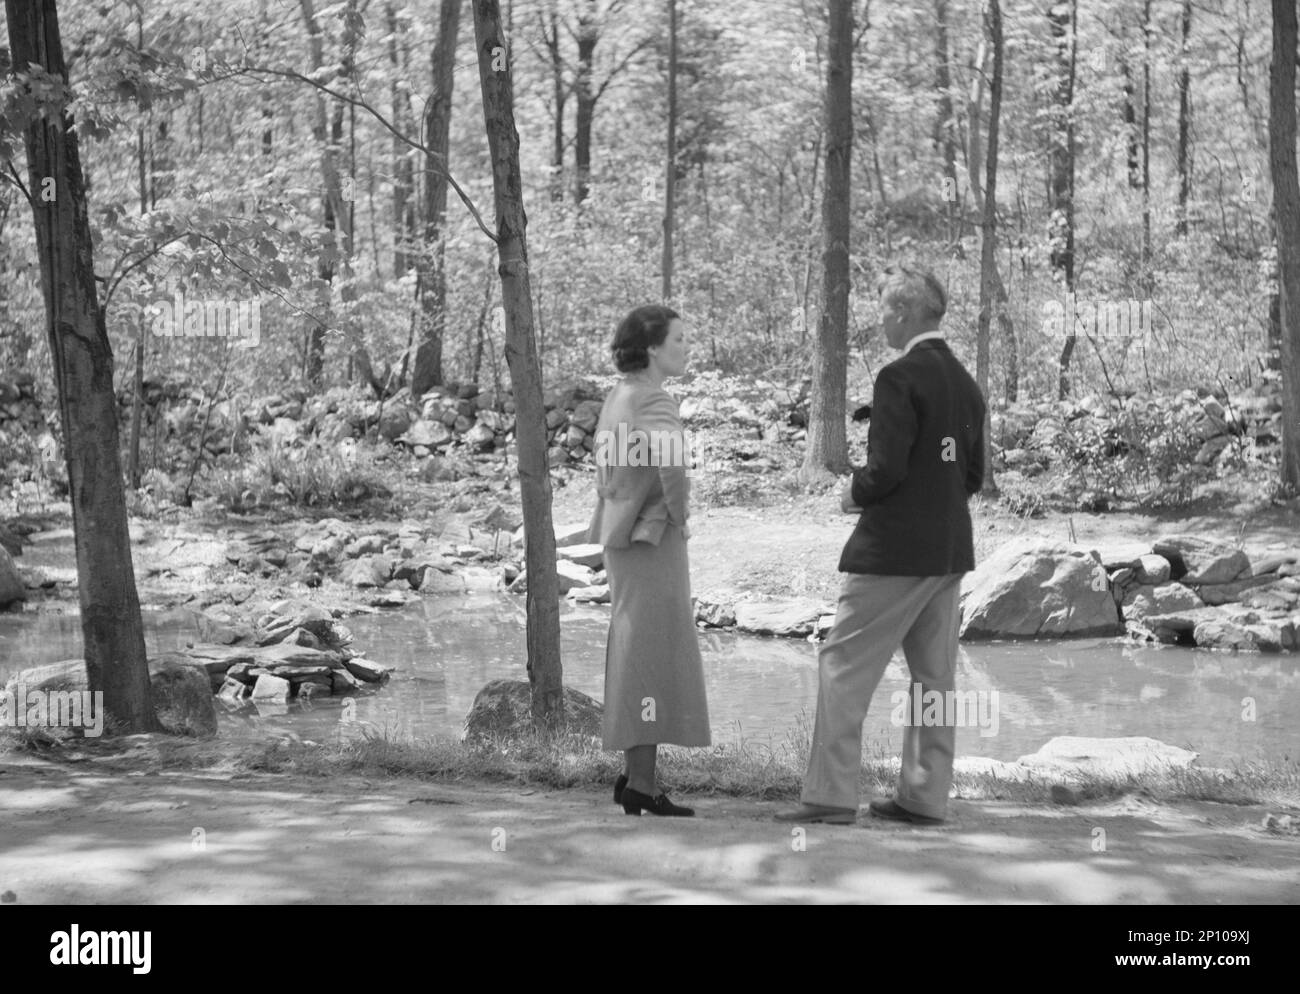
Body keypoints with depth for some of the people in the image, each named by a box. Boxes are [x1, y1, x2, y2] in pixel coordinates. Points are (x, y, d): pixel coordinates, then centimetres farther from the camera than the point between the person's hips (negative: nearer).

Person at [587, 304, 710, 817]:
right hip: (653, 538, -9)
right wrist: (678, 514, -18)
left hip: (624, 536, 9)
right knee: (653, 658, -4)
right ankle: (643, 785, -2)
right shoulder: (655, 402, -18)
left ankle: (635, 776, 20)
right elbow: (670, 465, -35)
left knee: (634, 658, 14)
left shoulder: (618, 396, 11)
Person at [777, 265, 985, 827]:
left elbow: (886, 468, -19)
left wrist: (856, 493, -1)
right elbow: (974, 476, 15)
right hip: (950, 549, 8)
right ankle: (924, 796, 16)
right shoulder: (966, 383, 11)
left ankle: (831, 795, -4)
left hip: (894, 549, -8)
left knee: (842, 666, -2)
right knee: (934, 673, 12)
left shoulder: (900, 378, -15)